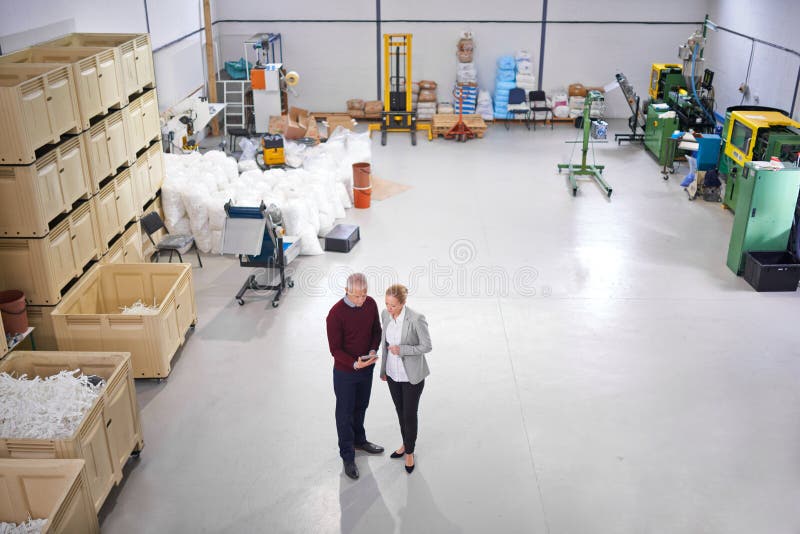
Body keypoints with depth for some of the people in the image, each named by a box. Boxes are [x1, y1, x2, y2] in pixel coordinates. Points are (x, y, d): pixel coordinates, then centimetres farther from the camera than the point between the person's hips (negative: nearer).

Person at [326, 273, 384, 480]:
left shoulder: (371, 304, -9)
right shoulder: (336, 314, -26)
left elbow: (376, 330, 5)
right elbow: (335, 349, -20)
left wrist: (373, 350, -13)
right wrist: (354, 364, -33)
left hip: (367, 368, 5)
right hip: (345, 371, -5)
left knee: (361, 407, 24)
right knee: (345, 413, 10)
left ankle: (359, 440, 47)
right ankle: (347, 456, 24)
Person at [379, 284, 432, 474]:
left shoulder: (416, 319, -27)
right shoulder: (385, 314, -8)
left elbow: (427, 346, -17)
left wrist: (402, 349, -28)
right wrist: (383, 369, 14)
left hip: (412, 375, -5)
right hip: (393, 373, 5)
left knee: (410, 414, 9)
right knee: (400, 412, 21)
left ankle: (409, 451, 32)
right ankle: (406, 444, 43)